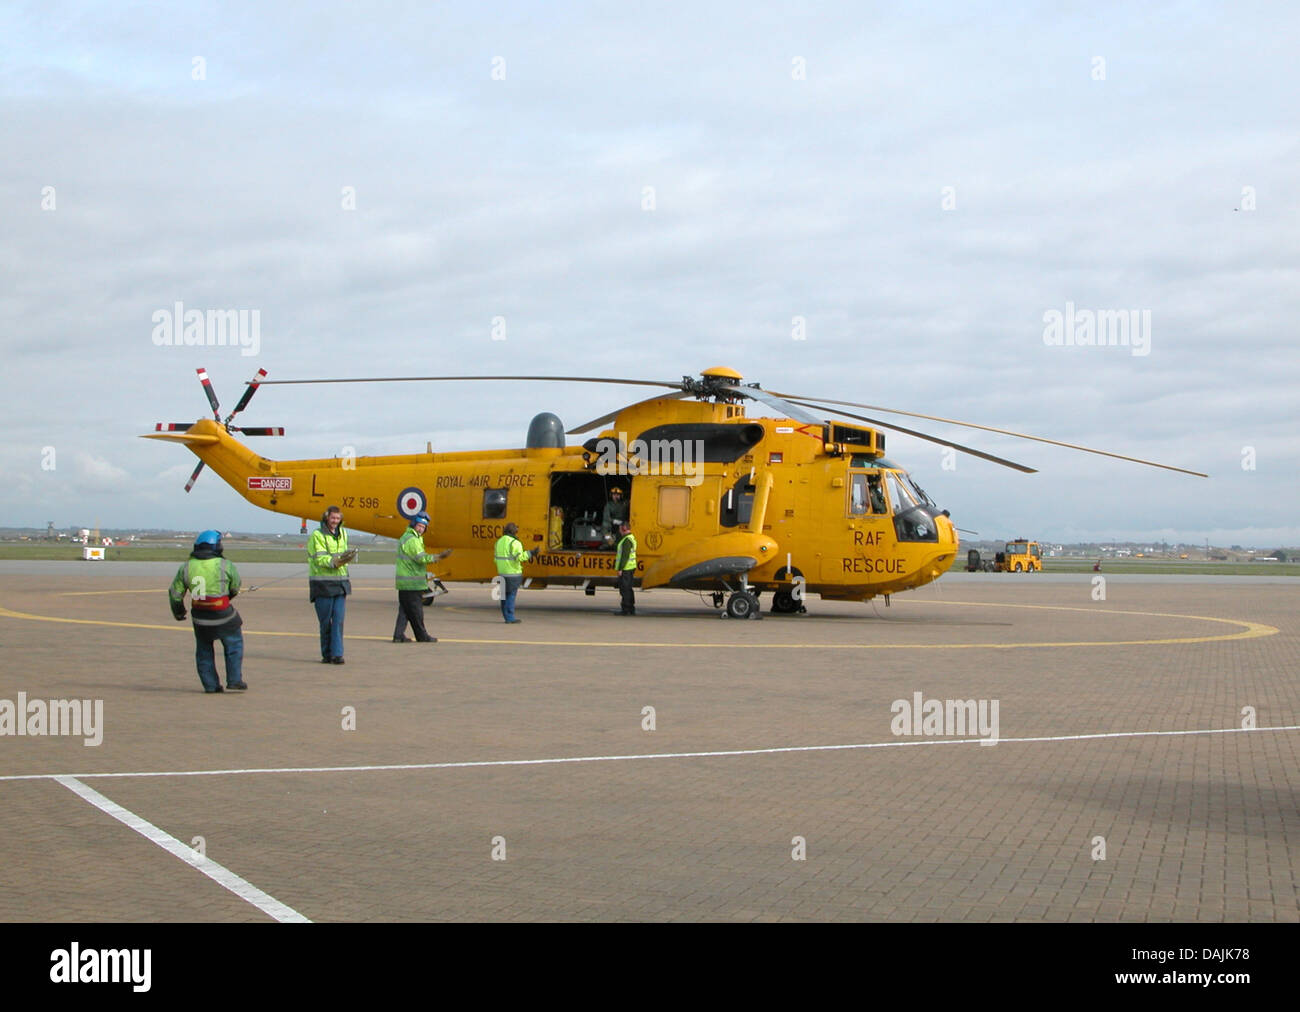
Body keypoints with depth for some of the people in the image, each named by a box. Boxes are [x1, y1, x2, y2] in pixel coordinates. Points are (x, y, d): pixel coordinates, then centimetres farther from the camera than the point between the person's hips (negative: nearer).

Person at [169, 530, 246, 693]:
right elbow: (235, 585, 3)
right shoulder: (225, 565, -11)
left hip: (200, 617, 3)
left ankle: (210, 685, 19)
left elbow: (175, 592, 5)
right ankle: (234, 682, 14)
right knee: (233, 645, 16)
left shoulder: (186, 567, -2)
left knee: (204, 650, 19)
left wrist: (178, 612, 22)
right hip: (223, 617, -3)